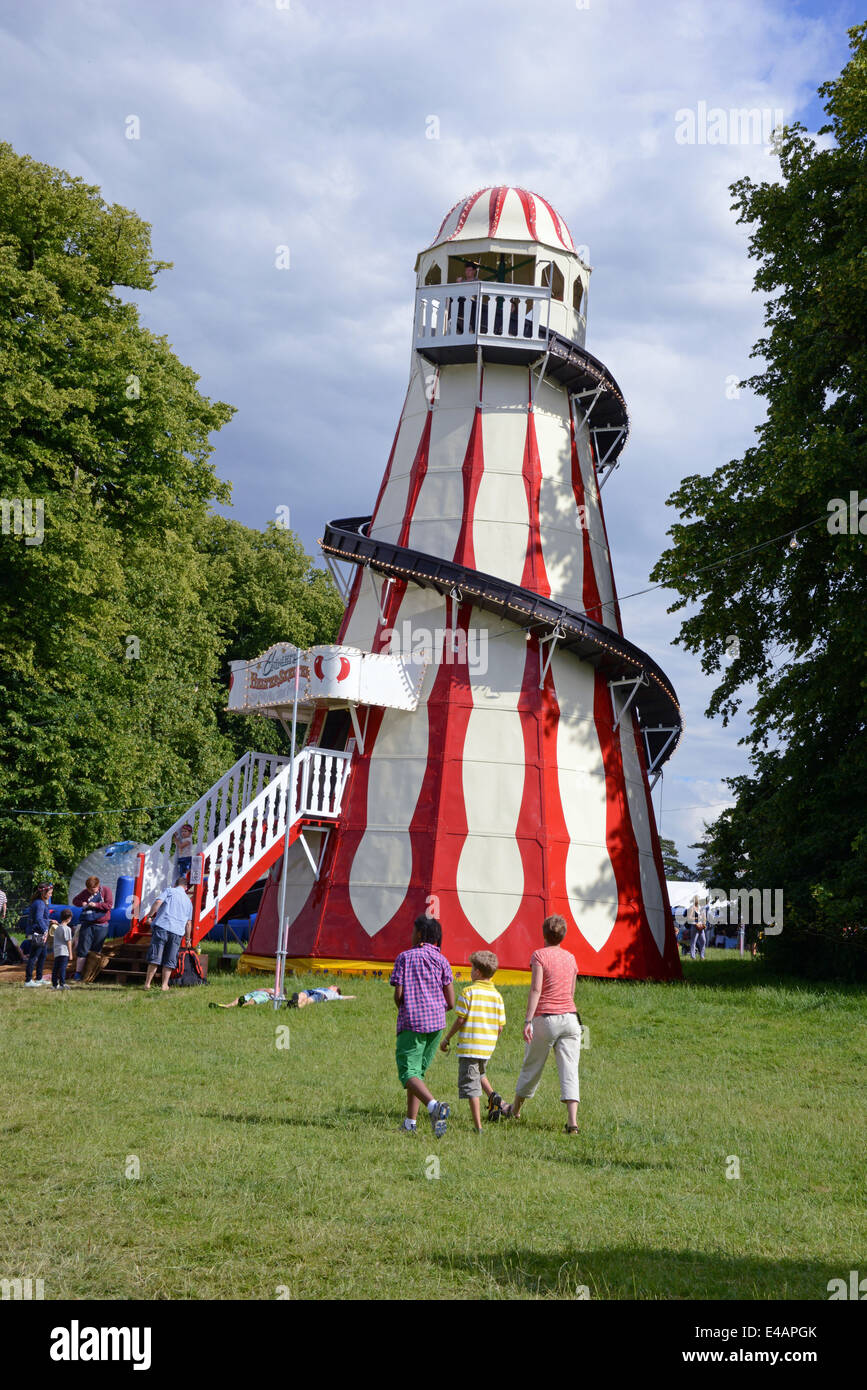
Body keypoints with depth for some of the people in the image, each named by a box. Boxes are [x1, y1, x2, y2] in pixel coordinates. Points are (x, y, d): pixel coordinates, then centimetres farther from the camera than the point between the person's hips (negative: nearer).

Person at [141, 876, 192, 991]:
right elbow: (188, 923, 22)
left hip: (162, 927, -3)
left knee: (154, 957, -2)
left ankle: (147, 983, -1)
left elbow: (158, 902, -9)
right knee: (169, 961, 9)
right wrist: (187, 939, 29)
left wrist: (149, 916, -8)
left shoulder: (169, 891, 9)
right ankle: (165, 985, 4)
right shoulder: (188, 901, 20)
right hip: (177, 932, 3)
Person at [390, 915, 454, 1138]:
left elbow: (398, 995, -7)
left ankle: (434, 1105, -33)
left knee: (408, 1072, -7)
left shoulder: (405, 957, 0)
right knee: (418, 1071, 16)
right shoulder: (441, 960, 7)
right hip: (436, 1022, 4)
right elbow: (451, 1003, 2)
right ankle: (410, 1122, 14)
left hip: (411, 1022, -4)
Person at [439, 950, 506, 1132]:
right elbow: (500, 1026, 5)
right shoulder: (497, 995, 5)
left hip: (469, 1045, -6)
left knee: (470, 1085, 0)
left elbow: (460, 1020, -11)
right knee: (479, 1073, 31)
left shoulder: (469, 992, -9)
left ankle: (478, 1127, -3)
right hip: (488, 1048, 6)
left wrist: (446, 1039, 1)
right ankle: (493, 1096, 5)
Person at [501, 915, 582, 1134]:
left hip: (545, 1018, -4)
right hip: (570, 1017, 4)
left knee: (532, 1066, 12)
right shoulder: (570, 958, 12)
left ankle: (515, 1110, 32)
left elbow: (536, 989, -15)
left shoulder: (539, 955, -4)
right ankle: (572, 1121, -14)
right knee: (570, 1070, -2)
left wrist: (528, 1020, -19)